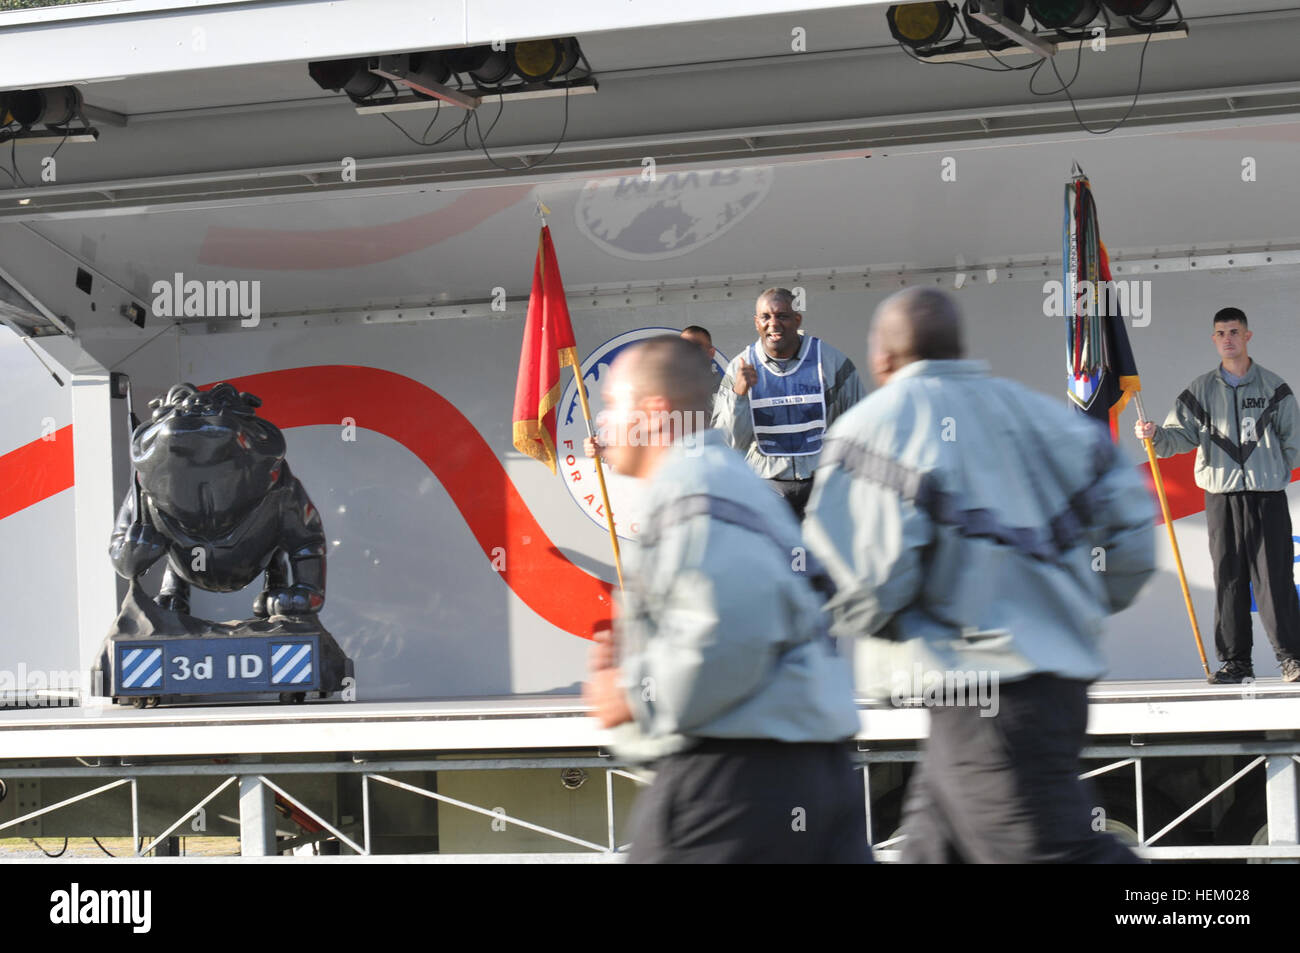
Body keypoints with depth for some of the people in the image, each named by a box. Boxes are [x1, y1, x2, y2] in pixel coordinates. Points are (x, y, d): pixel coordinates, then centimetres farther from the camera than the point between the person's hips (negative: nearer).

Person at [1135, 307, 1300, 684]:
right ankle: (1236, 660, 6)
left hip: (1267, 496, -2)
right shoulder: (1201, 391, 10)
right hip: (1221, 495, 2)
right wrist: (1155, 435, -14)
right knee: (1228, 578, 2)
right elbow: (1181, 435, 4)